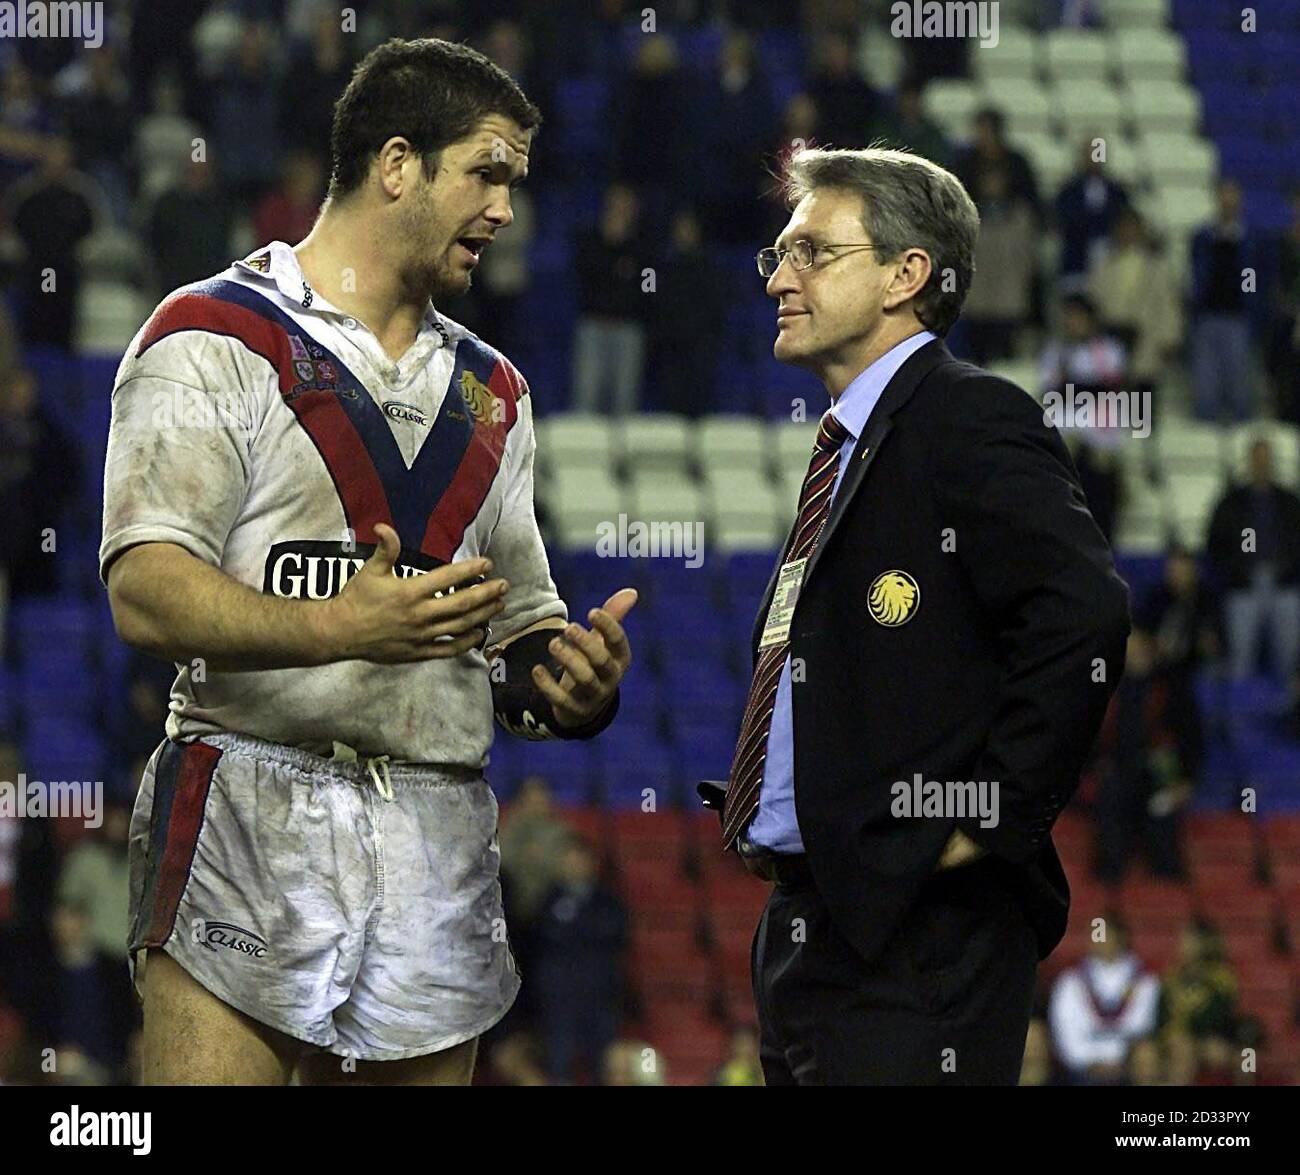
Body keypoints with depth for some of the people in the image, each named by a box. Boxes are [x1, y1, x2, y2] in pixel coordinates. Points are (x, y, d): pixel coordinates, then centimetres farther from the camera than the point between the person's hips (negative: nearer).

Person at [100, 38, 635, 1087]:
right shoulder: (216, 339, 0)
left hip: (439, 837, 6)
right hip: (251, 816, -6)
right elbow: (147, 595, -11)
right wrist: (337, 628, -27)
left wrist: (572, 681, 2)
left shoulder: (491, 390, 22)